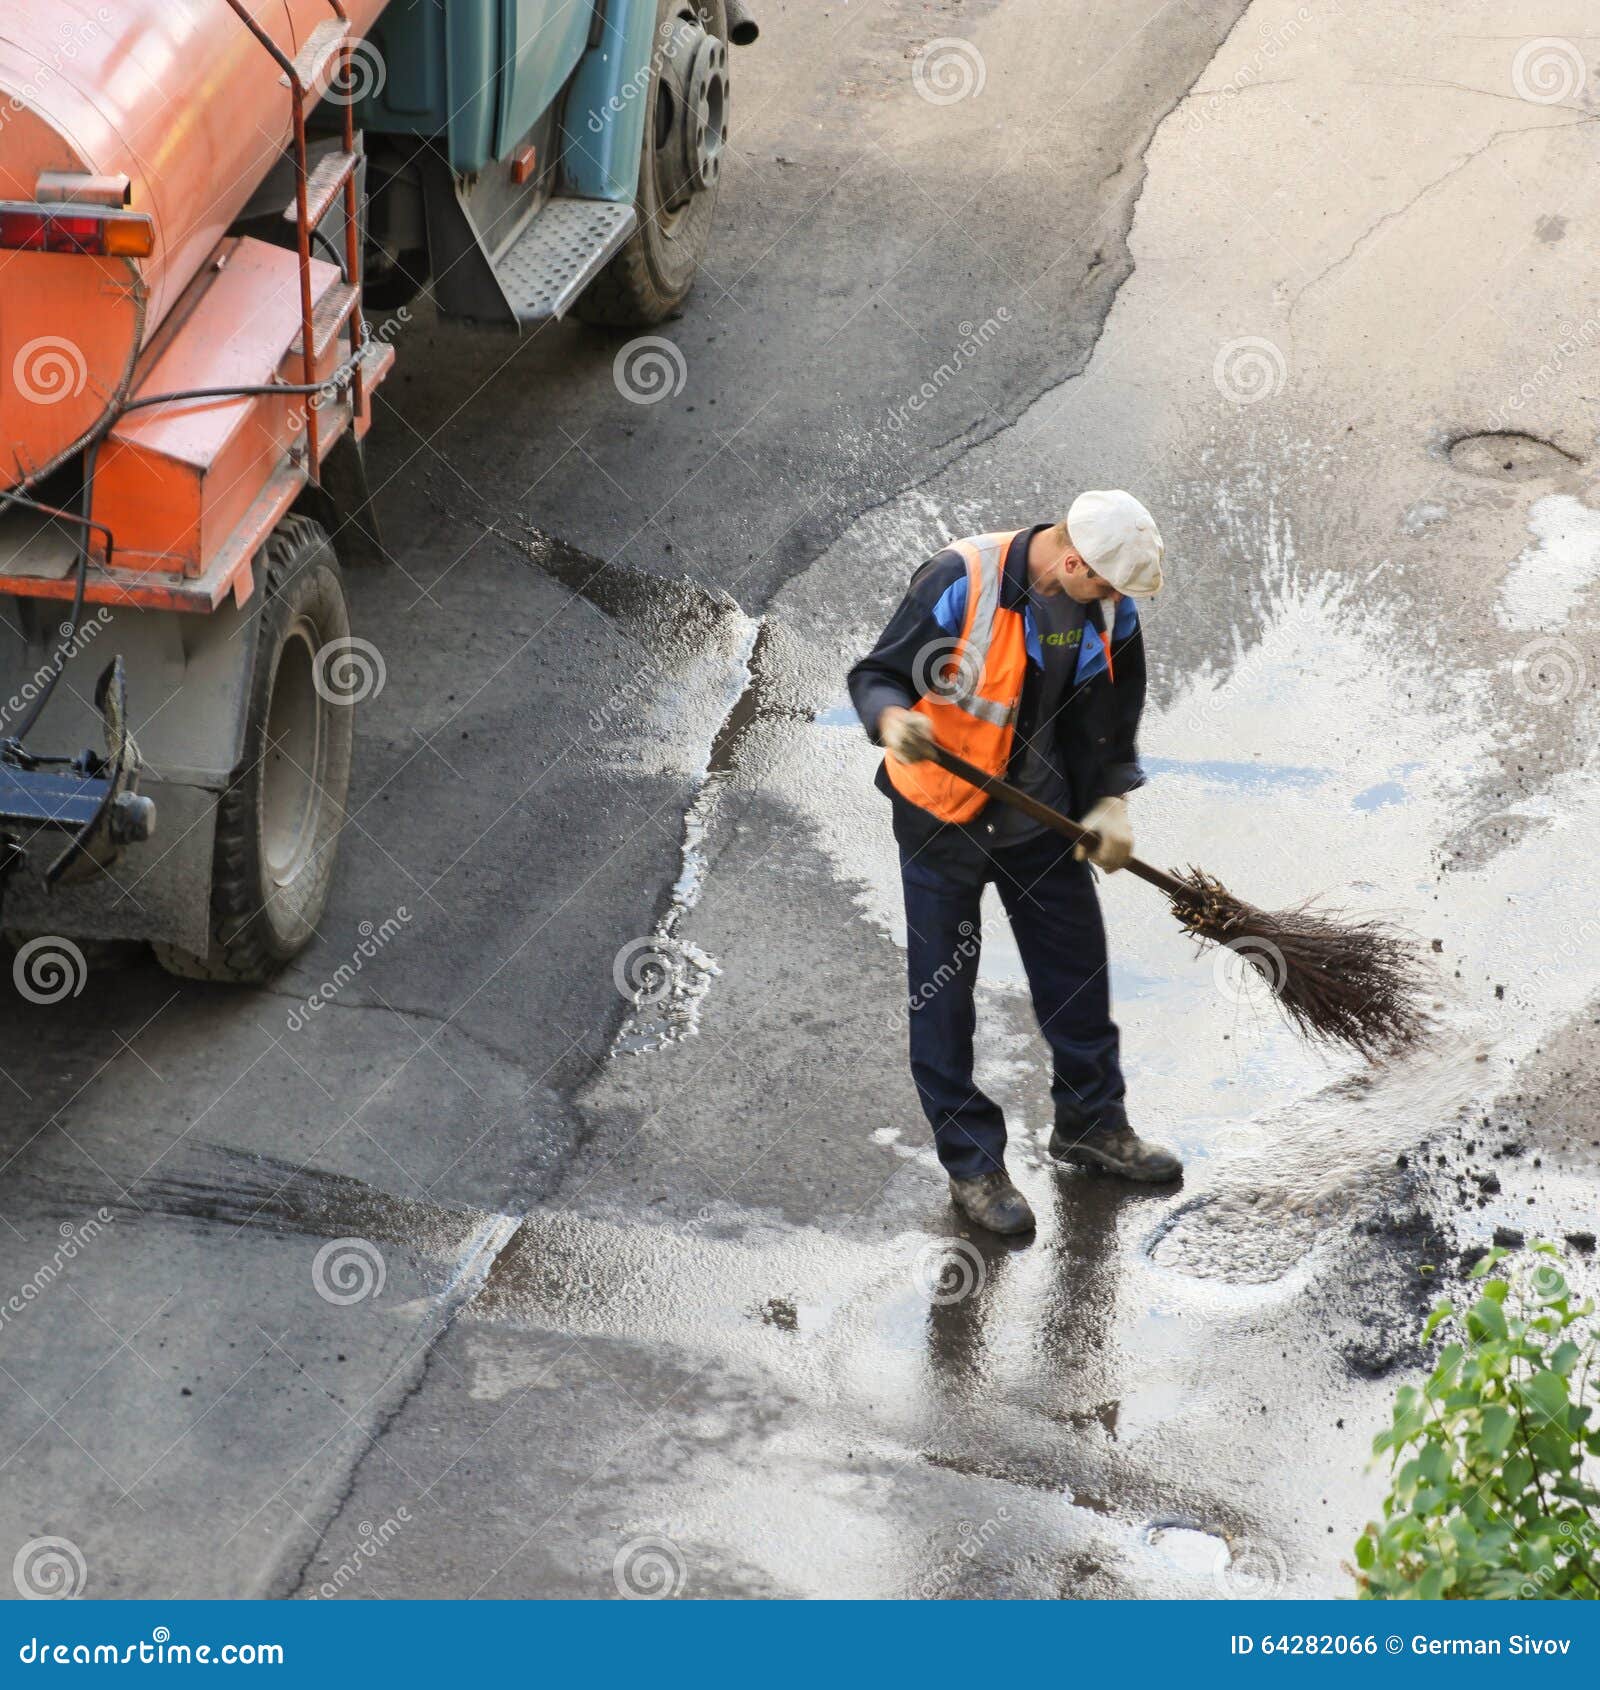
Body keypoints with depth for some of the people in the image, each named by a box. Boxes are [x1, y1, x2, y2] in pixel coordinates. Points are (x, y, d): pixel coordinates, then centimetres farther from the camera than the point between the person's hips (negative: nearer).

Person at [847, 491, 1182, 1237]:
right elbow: (875, 675, -18)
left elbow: (1115, 719, 8)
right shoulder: (958, 582, -24)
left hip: (1043, 819, 5)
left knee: (1077, 966, 15)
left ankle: (1092, 1121, 36)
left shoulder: (1110, 612, -7)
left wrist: (1111, 802, -6)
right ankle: (972, 1166, 15)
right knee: (942, 993, 2)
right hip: (943, 818, -5)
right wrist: (893, 720, -40)